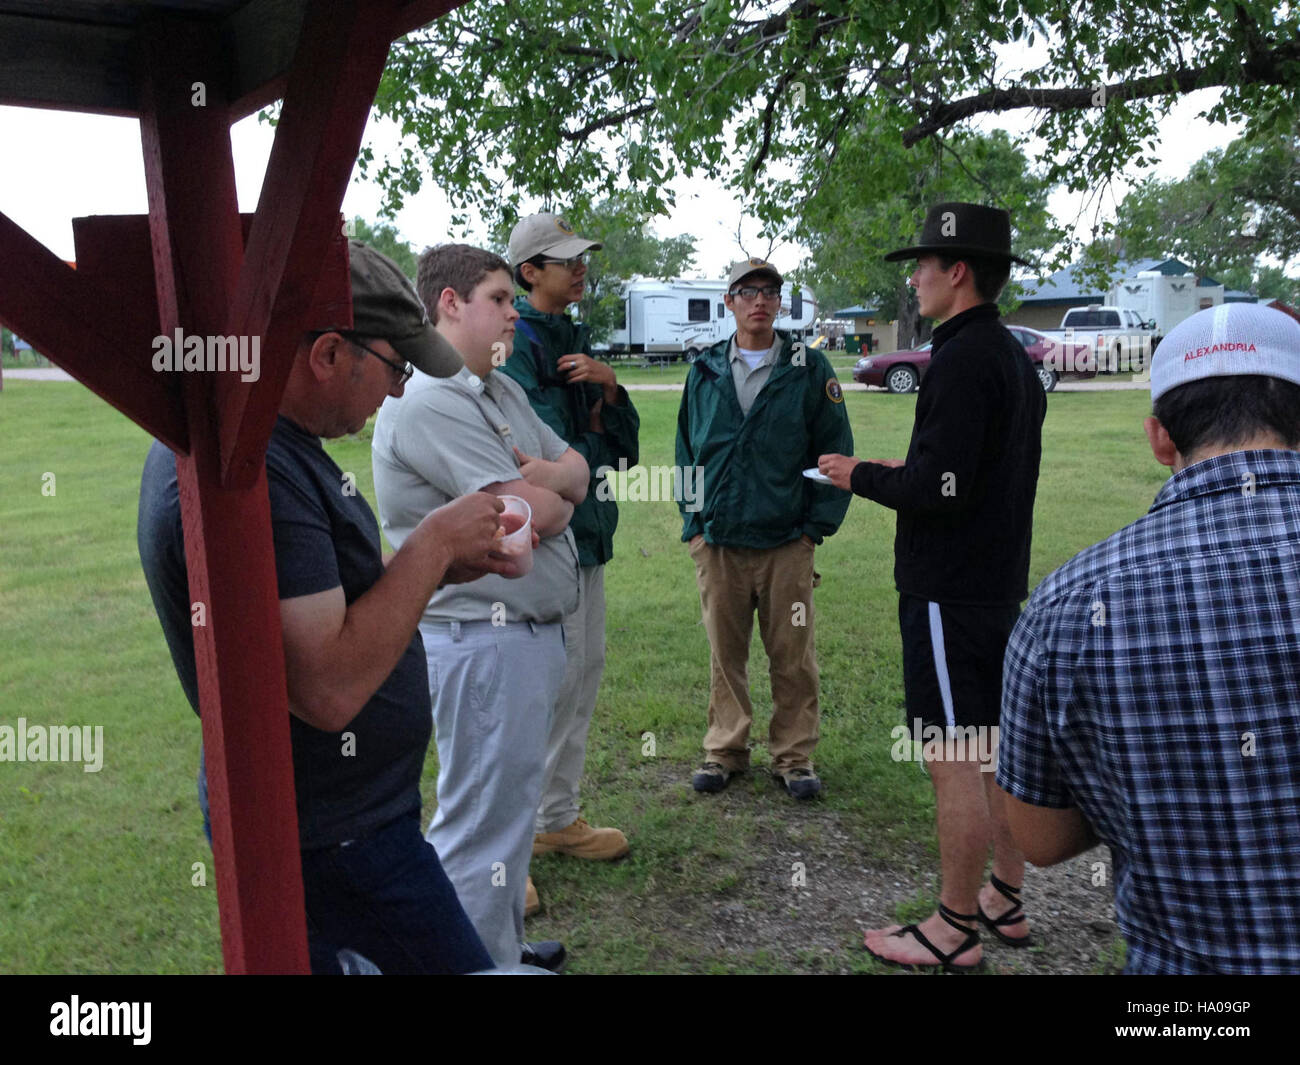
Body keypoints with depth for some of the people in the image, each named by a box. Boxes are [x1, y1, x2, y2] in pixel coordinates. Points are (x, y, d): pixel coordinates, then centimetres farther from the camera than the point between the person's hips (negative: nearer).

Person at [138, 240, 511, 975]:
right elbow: (330, 687, -30)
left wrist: (439, 568, 0)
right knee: (458, 962, 2)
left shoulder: (268, 442, 5)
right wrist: (432, 544, -20)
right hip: (334, 840, -10)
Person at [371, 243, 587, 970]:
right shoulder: (428, 401, -17)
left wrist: (539, 476, -12)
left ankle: (506, 947, 36)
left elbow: (578, 471, 10)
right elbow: (531, 513, -22)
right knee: (484, 821, 0)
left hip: (532, 630, 10)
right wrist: (557, 493, 1)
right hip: (485, 638, -10)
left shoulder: (503, 390, 14)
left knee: (512, 803, 21)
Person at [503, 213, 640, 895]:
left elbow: (623, 439, 12)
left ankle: (558, 818, 31)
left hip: (586, 533, 9)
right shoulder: (517, 340, -12)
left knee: (583, 673, 15)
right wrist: (596, 453, 1)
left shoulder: (575, 339, 17)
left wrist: (608, 385, -7)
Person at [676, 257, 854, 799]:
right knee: (725, 654, 10)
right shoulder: (705, 372, 8)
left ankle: (794, 755, 20)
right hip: (717, 543, 2)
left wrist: (817, 525, -4)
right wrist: (693, 522, 6)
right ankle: (725, 749, 25)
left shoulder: (809, 369, 1)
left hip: (788, 544, -2)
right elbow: (686, 451, 14)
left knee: (793, 656, 5)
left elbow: (835, 450, 2)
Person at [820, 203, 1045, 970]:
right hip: (1002, 581, 10)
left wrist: (862, 476, -7)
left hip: (950, 590, -10)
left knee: (954, 760, -1)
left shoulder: (961, 360, -17)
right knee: (999, 748, 16)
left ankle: (955, 931, 11)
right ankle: (1007, 902, 29)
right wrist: (903, 471, 15)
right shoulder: (1016, 358, 13)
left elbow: (941, 488, -23)